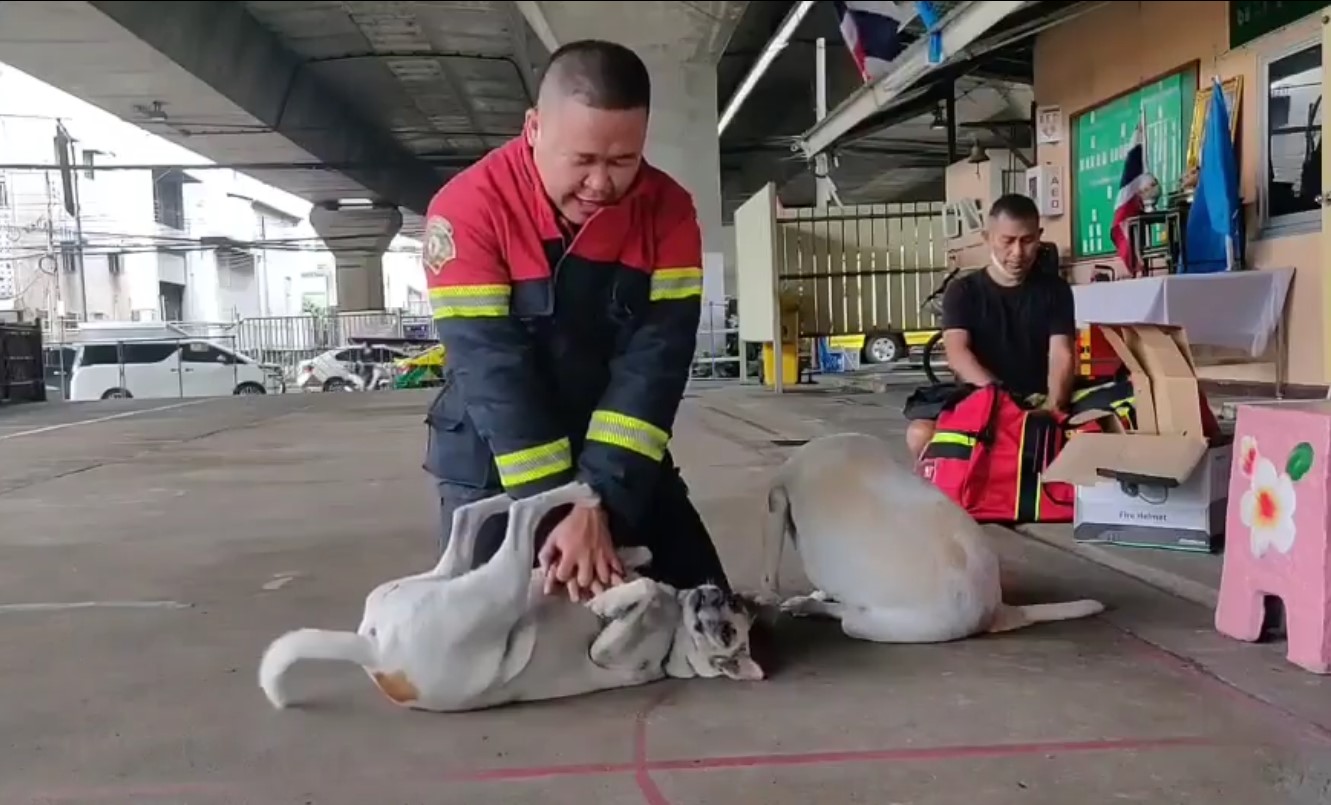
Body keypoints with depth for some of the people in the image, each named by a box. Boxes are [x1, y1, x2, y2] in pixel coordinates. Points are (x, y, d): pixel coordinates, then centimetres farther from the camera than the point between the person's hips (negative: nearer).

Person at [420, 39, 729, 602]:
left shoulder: (668, 213, -10)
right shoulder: (468, 209, -19)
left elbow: (654, 362, -18)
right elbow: (492, 371, -24)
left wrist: (600, 499, -28)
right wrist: (559, 511, -28)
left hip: (626, 459, 3)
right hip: (492, 466, -2)